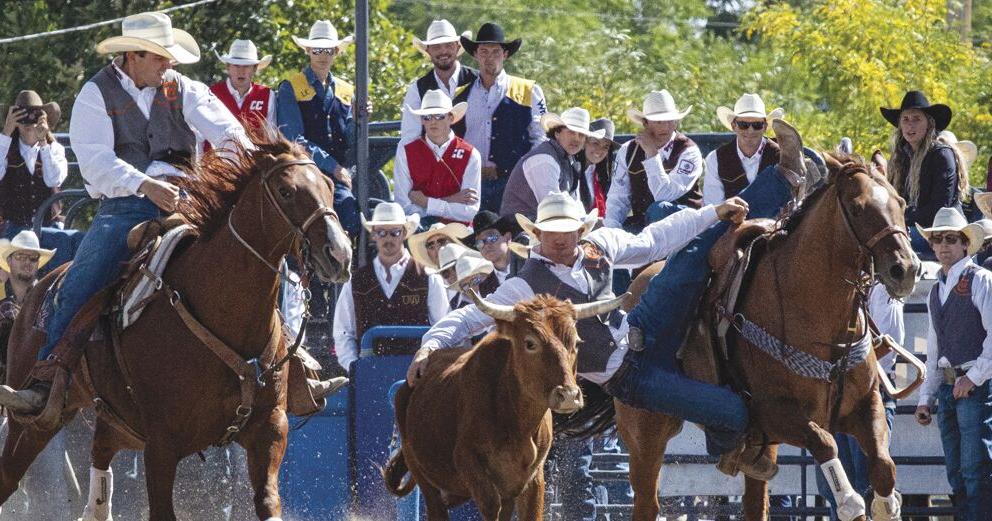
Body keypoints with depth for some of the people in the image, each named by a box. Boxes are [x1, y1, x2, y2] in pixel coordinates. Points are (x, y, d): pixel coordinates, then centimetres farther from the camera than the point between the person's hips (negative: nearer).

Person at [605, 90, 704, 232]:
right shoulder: (628, 151, 4)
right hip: (640, 223, 3)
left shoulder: (688, 152, -11)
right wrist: (611, 231, -15)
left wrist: (652, 154, -25)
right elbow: (618, 199, 2)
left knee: (659, 209, -35)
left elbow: (664, 196, -23)